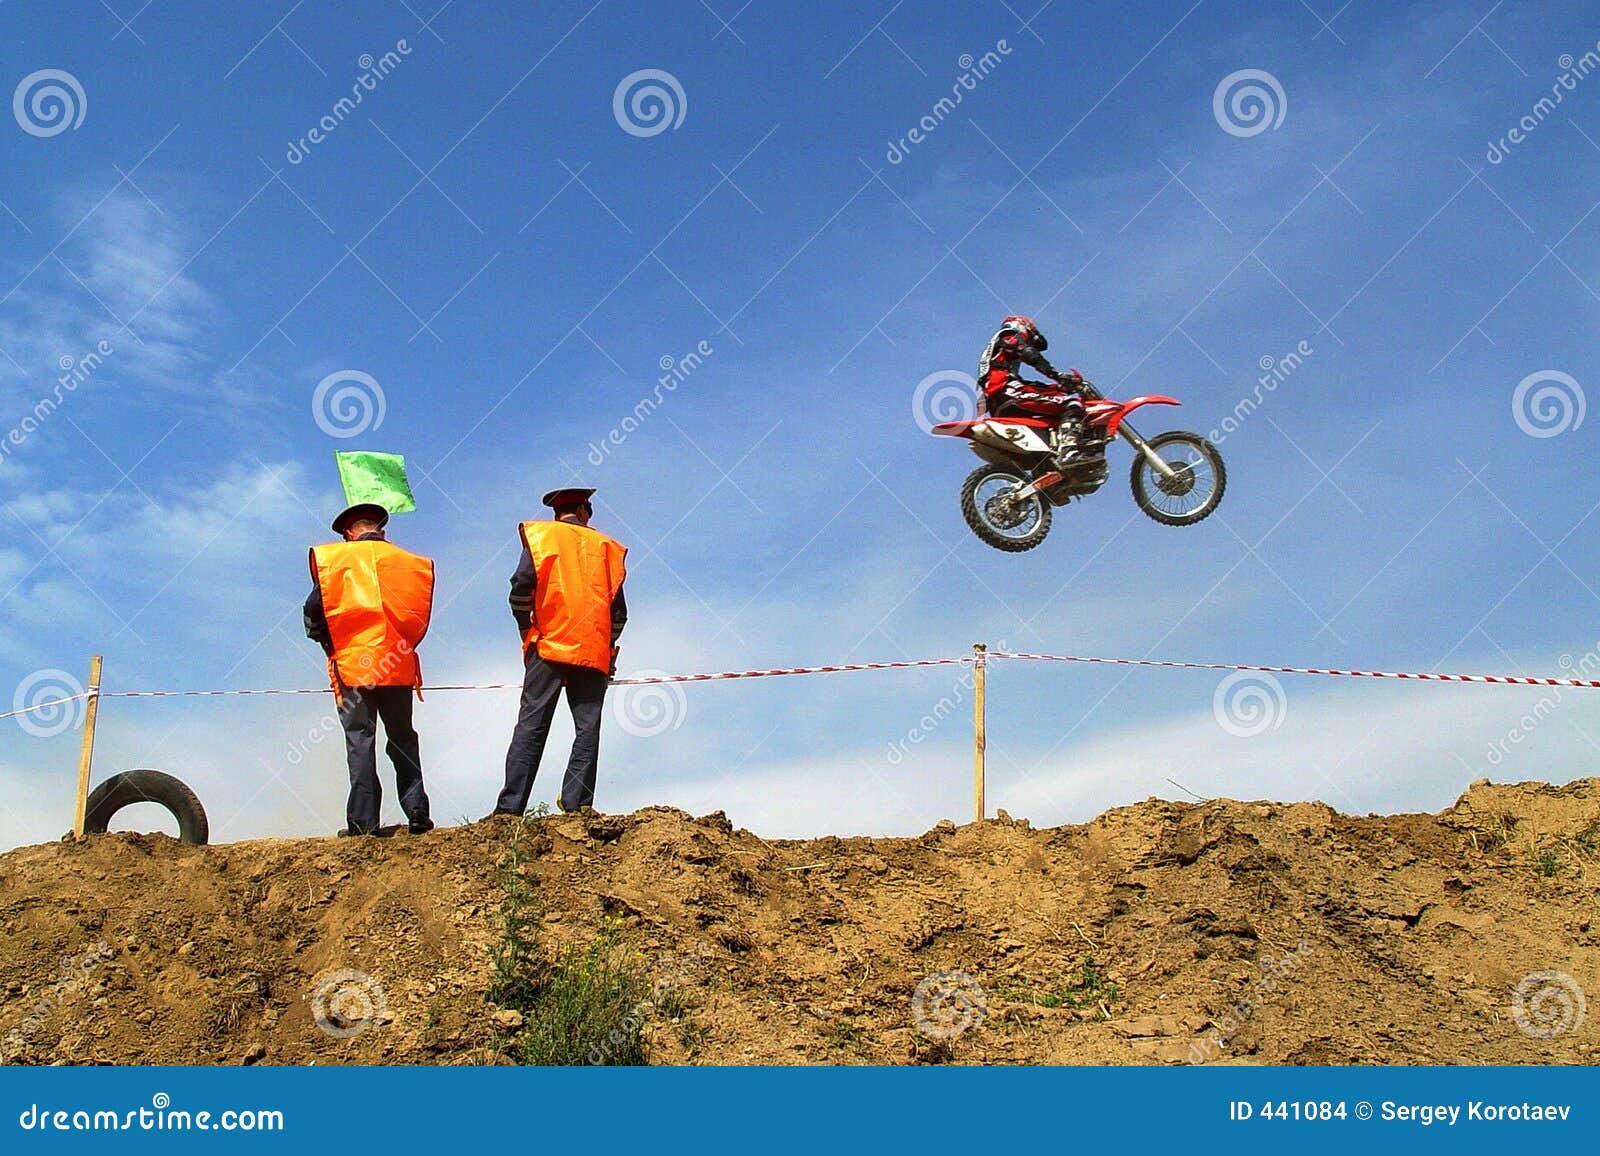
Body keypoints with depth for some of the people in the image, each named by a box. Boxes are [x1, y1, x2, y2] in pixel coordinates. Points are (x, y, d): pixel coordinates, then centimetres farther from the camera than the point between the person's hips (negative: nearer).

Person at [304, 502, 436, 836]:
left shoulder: (335, 558, 2)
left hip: (352, 663, -2)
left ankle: (363, 822, -6)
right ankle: (417, 813, 6)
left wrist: (329, 644, 15)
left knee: (359, 740, -1)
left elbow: (315, 609, 0)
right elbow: (420, 616, 9)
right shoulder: (411, 562, 8)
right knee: (403, 739, 12)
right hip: (399, 667, 2)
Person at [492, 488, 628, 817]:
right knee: (587, 728, 2)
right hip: (594, 652, 2)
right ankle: (576, 805, -6)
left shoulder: (541, 535, 8)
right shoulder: (605, 546, 17)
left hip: (549, 646, -2)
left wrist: (526, 629, 5)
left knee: (531, 725, -4)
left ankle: (510, 807, -10)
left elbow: (521, 588, -6)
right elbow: (618, 610, 11)